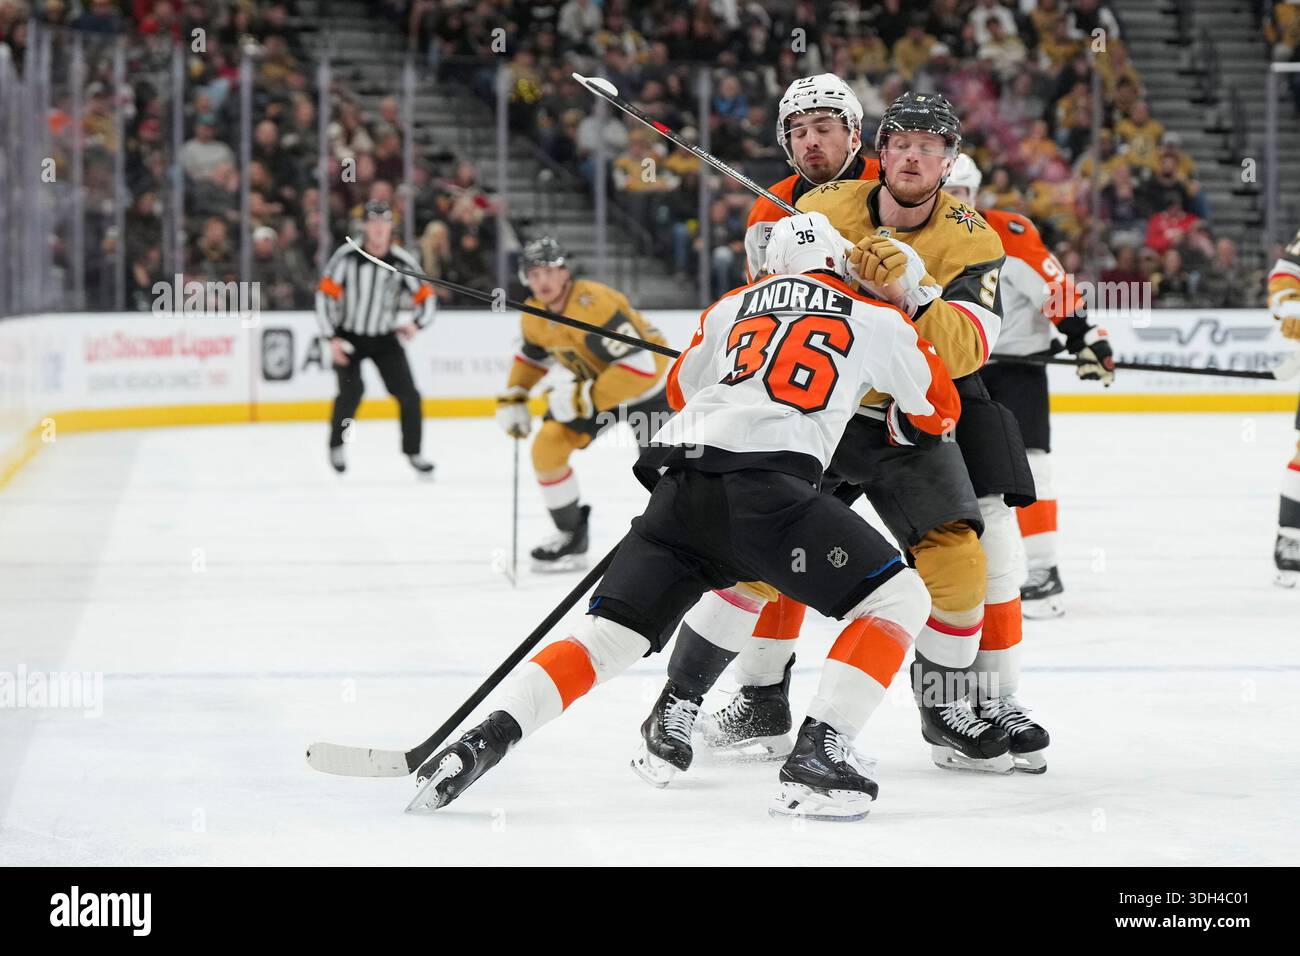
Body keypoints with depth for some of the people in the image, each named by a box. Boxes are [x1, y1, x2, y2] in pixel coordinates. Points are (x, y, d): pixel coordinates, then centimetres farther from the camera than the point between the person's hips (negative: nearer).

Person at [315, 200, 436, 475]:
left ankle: (413, 452, 12)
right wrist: (332, 339, -17)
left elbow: (426, 296, -2)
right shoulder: (346, 256, -16)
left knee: (408, 394, -6)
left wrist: (417, 324, -21)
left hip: (385, 338, 2)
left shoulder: (403, 261, -9)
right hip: (348, 336, -2)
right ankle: (336, 445, 3)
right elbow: (325, 295, -12)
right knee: (352, 391, -20)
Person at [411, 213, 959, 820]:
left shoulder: (732, 308, 28)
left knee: (608, 634, 9)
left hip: (681, 481, 5)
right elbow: (938, 410, 29)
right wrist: (903, 423, 50)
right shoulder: (876, 320, 18)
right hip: (762, 482, -5)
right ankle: (816, 755, -12)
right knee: (896, 598, 4)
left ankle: (489, 739, -10)